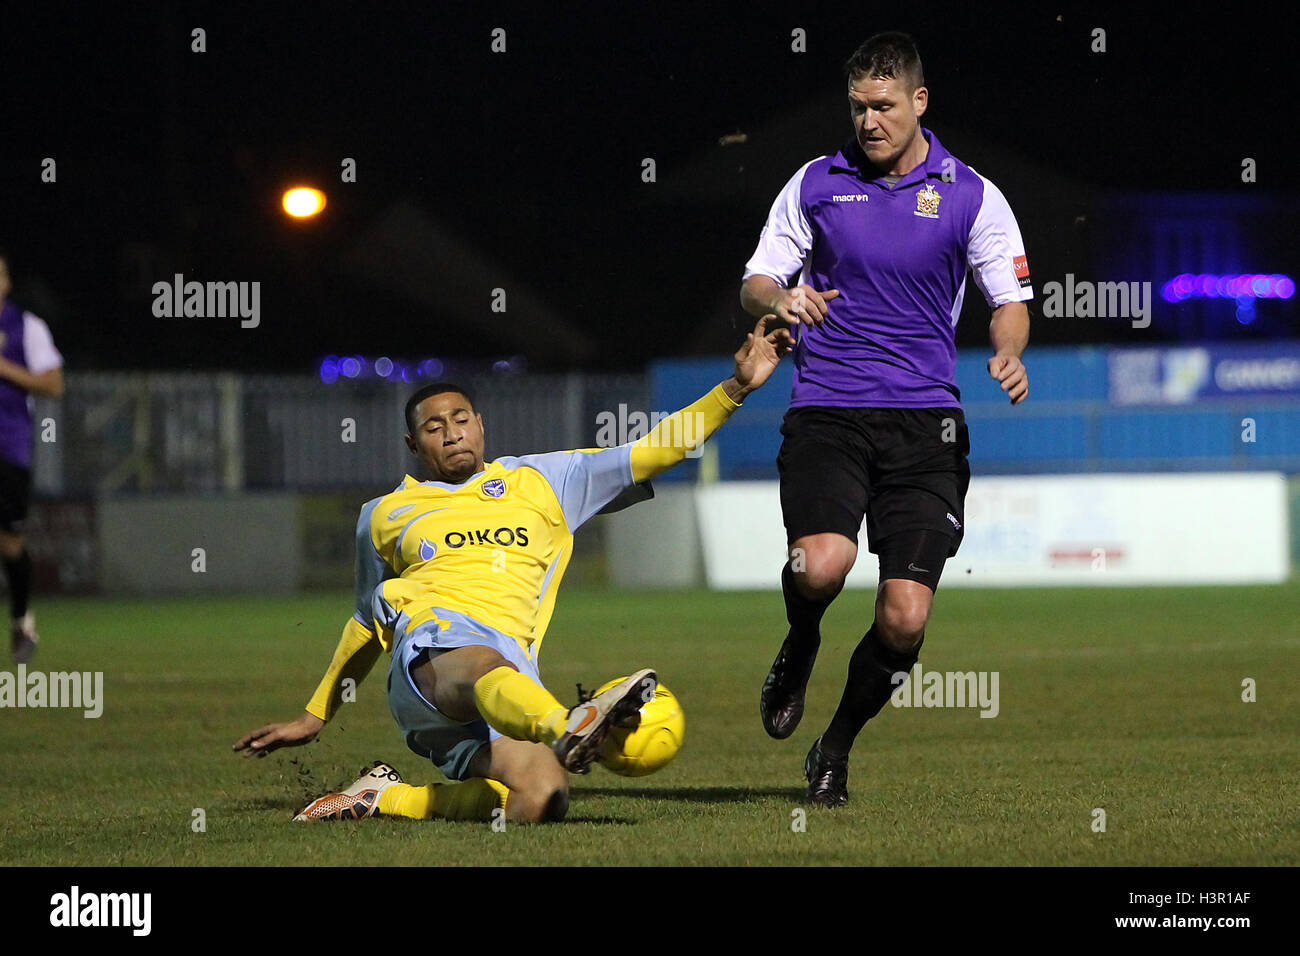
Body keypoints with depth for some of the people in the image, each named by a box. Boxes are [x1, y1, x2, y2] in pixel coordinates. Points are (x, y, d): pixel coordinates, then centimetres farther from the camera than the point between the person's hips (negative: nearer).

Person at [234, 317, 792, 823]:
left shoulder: (539, 482, 26)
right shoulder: (385, 516, 28)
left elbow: (649, 454, 22)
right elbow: (369, 625, 39)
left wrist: (737, 387, 12)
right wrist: (314, 717, 43)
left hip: (509, 666, 2)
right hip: (431, 640, -2)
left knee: (543, 798, -30)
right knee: (483, 668, -43)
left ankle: (388, 800, -12)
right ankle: (565, 729, -77)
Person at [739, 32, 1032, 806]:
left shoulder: (970, 195, 5)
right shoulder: (817, 184, 8)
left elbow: (1010, 301, 8)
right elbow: (755, 283, 13)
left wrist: (1008, 353, -14)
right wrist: (780, 299, -11)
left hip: (925, 422, 0)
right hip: (826, 414, 0)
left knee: (905, 619, -9)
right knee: (822, 563, -28)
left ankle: (836, 749, 18)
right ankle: (800, 648, 9)